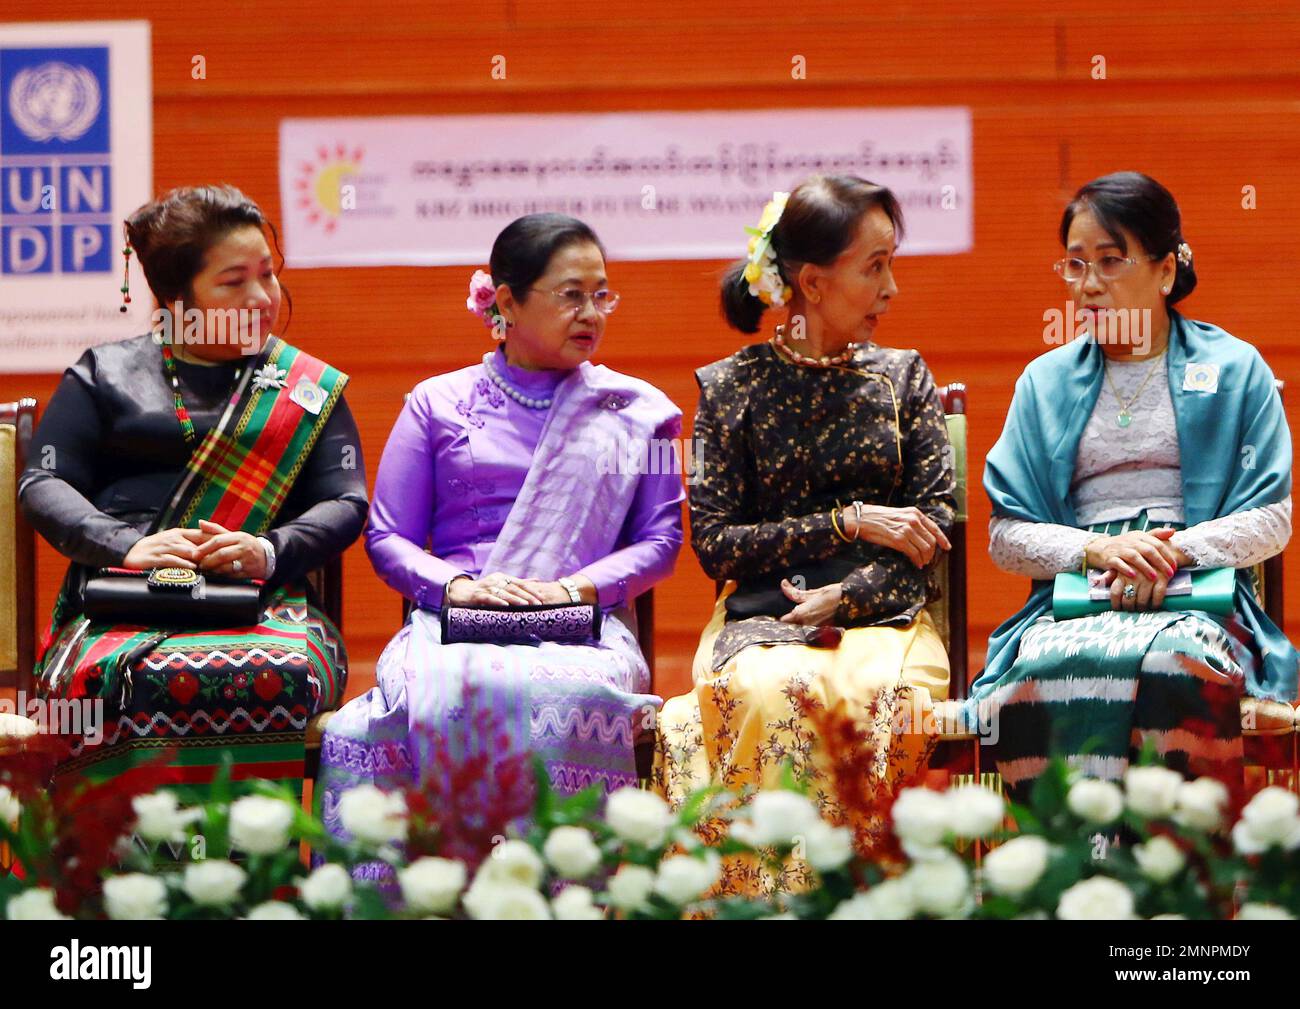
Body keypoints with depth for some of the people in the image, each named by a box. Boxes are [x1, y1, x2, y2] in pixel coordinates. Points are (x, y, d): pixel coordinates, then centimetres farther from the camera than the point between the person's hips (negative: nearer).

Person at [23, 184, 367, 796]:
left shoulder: (310, 389, 24)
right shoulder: (105, 374, 22)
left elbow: (345, 504, 14)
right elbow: (43, 485, 12)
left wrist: (270, 551, -9)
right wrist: (126, 545, -9)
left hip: (262, 602, 1)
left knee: (285, 675, -40)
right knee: (127, 680, -41)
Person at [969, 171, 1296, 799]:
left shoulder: (1235, 370, 14)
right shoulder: (1045, 382, 20)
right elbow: (1006, 537, 13)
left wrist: (1179, 549, -10)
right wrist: (1096, 548, -7)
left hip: (1197, 600, -1)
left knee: (1171, 661, -40)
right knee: (1049, 667, -37)